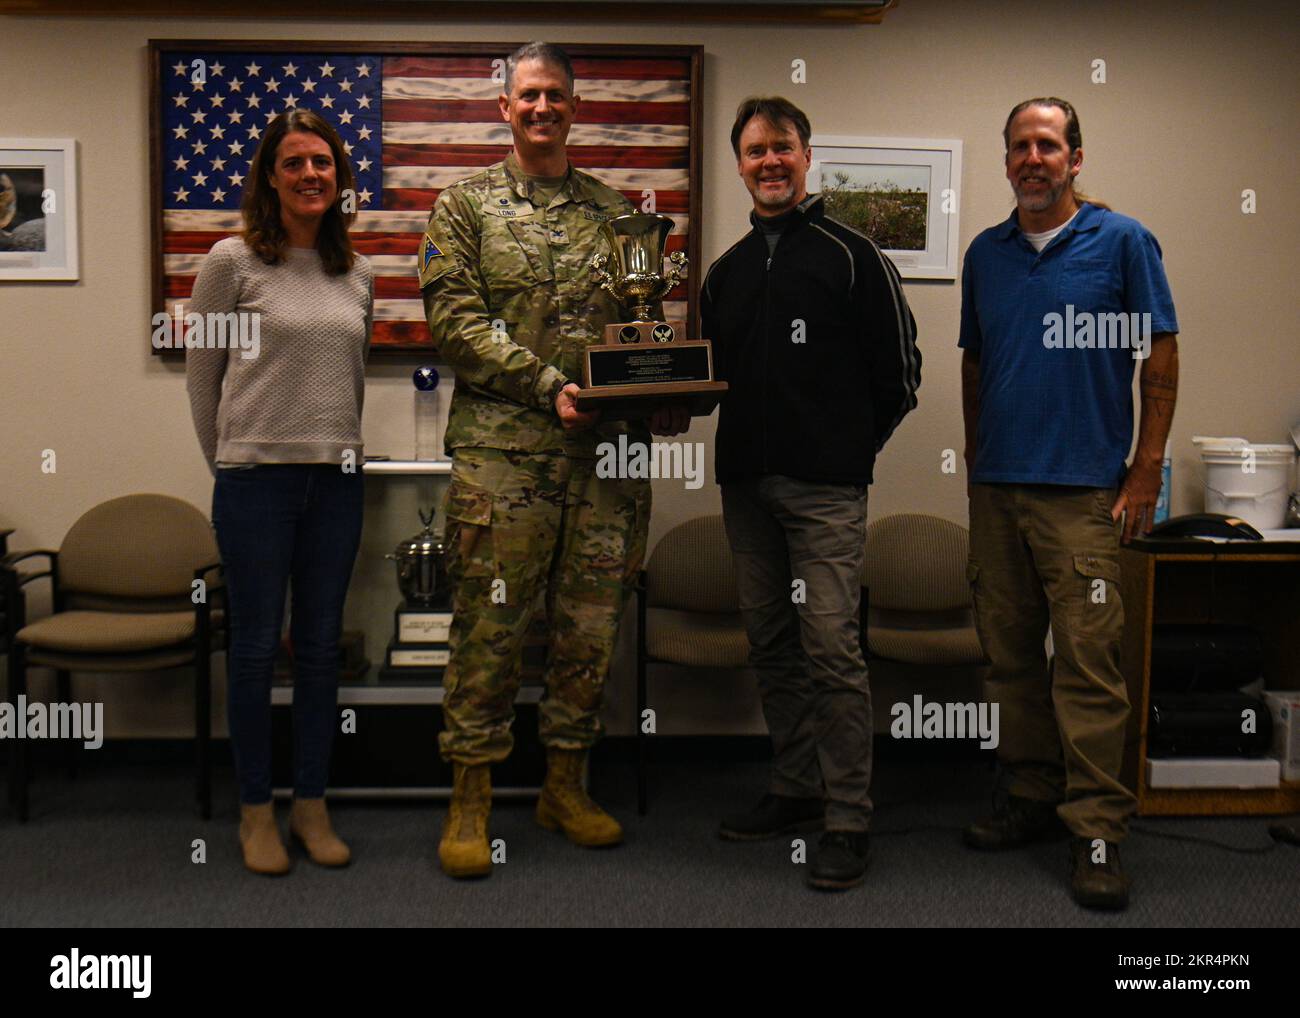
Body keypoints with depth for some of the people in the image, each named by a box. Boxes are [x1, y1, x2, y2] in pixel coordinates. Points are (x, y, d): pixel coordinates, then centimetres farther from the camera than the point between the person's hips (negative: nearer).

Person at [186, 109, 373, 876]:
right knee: (256, 645, 3)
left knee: (322, 647, 9)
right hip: (256, 475, -4)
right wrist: (226, 460, 6)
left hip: (337, 480, 4)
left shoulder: (358, 274, 9)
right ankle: (256, 808, 17)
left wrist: (341, 446, 15)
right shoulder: (234, 262, -4)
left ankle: (312, 804, 21)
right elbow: (202, 373, 2)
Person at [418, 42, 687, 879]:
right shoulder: (466, 207, 7)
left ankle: (567, 785, 24)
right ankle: (471, 801, 12)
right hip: (502, 453, -3)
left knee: (592, 625, 8)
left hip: (608, 452, 4)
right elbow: (456, 318, -4)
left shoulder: (615, 212, 16)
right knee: (491, 628, -1)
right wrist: (549, 386, -15)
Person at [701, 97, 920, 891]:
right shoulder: (727, 270, 16)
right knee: (771, 644, 12)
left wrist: (853, 446, 1)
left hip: (825, 488, -6)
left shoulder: (851, 255, -2)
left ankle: (848, 821, 1)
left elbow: (900, 370, -2)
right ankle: (796, 790, 26)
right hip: (747, 484, 7)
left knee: (832, 647, -8)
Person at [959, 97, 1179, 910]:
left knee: (1088, 660, -6)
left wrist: (1146, 473, -6)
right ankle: (1033, 798, 23)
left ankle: (1097, 829, 2)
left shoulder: (1122, 241, 0)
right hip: (997, 488, 5)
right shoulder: (987, 253, 13)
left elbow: (1160, 360, -1)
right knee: (1011, 654, 10)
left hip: (1084, 489, -5)